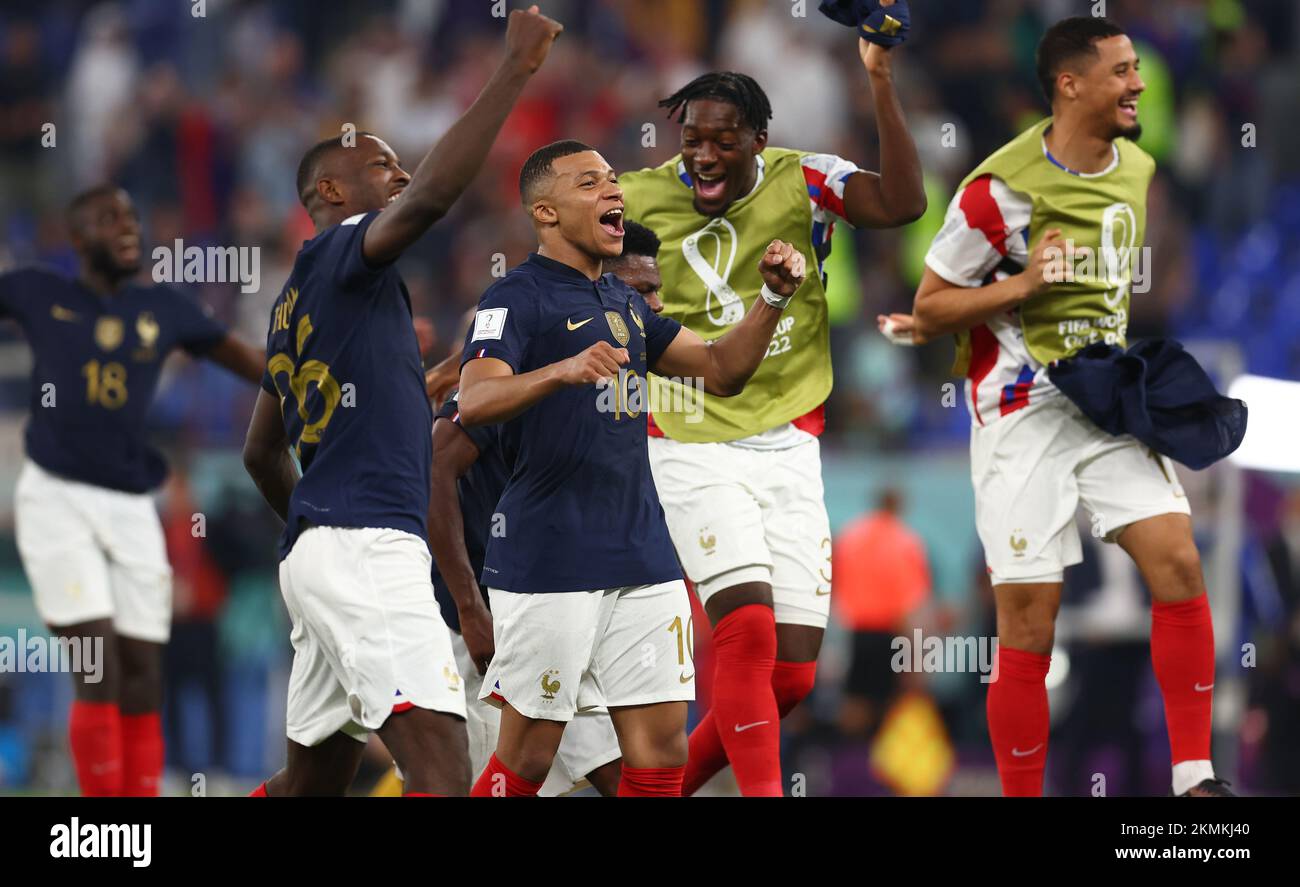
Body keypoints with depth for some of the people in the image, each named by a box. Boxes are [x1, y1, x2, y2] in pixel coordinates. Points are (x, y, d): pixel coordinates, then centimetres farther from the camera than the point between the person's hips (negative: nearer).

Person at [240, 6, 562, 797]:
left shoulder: (298, 302, 23)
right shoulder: (341, 256, -4)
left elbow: (262, 453, 31)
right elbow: (432, 195, -24)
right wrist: (516, 69, -22)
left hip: (320, 550, 11)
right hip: (365, 547, -11)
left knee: (313, 777, 17)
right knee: (441, 766, -22)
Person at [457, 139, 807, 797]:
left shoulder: (624, 303, 19)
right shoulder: (517, 297, -6)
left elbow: (723, 371, 23)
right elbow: (473, 403, -22)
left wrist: (773, 297, 6)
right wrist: (562, 370, -40)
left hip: (641, 555, 7)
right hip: (547, 563, -7)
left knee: (661, 749, 2)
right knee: (527, 757, -3)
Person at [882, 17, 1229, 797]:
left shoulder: (1139, 171, 8)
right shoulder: (1004, 186, -13)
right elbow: (932, 305, -7)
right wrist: (1020, 286, -21)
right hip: (1023, 409, -5)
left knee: (1178, 562, -11)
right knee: (1029, 626, -5)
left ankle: (1195, 778, -5)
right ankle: (1022, 795, 6)